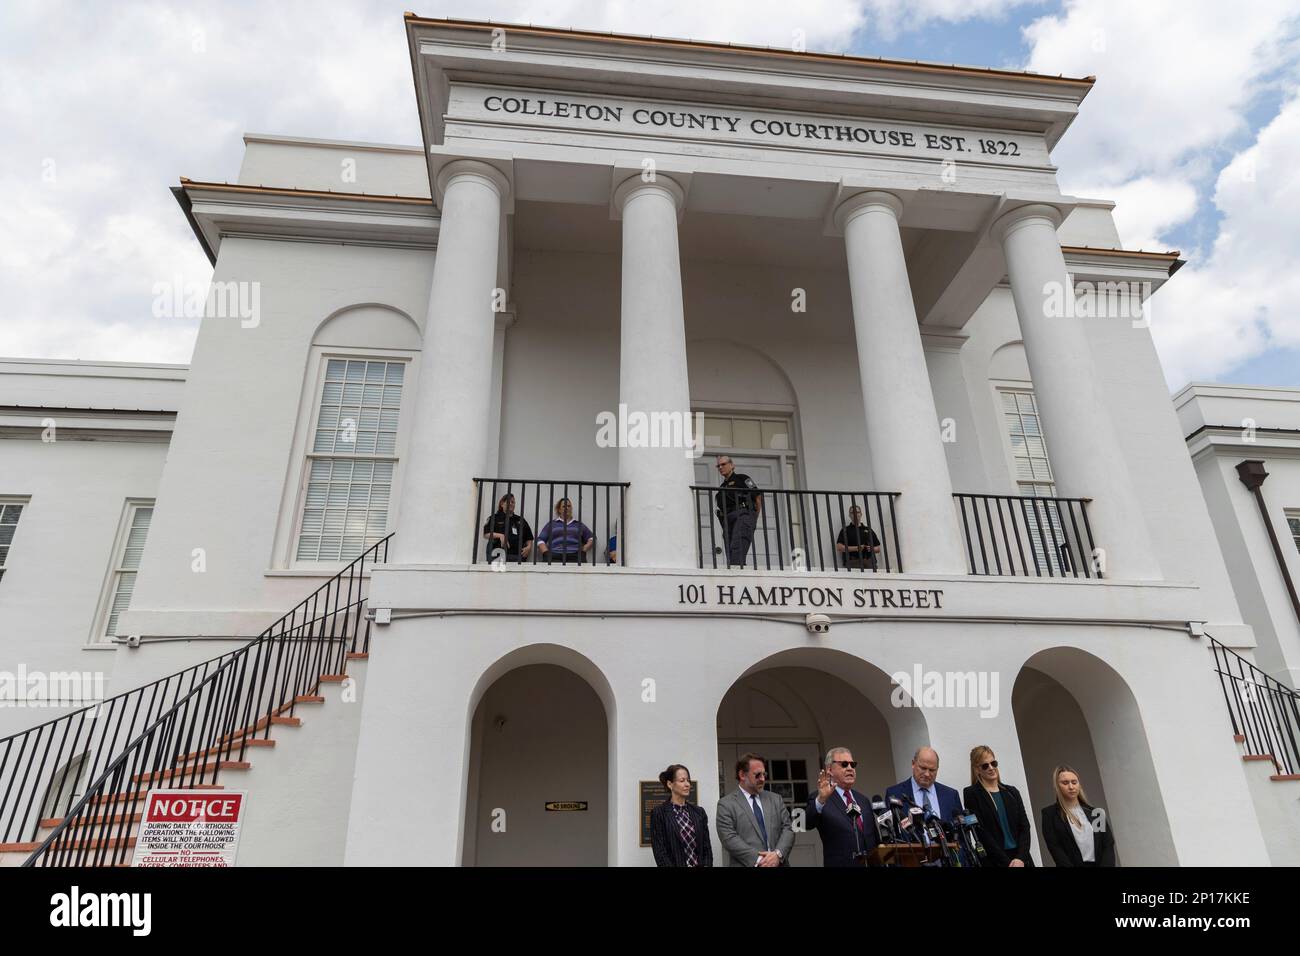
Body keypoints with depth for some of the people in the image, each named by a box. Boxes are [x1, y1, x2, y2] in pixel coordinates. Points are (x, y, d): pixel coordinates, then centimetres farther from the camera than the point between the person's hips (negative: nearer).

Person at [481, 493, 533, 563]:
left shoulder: (520, 520, 25)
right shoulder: (495, 518, 16)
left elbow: (529, 537, 22)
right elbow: (486, 534, 5)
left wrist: (529, 547, 2)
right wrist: (499, 535, -10)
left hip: (518, 556, 3)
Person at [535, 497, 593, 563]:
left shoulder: (579, 524, 25)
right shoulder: (551, 524, 22)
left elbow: (592, 538, 21)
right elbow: (540, 540, 14)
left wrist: (584, 550, 3)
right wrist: (547, 553, -4)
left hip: (575, 557, 1)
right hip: (555, 557, 0)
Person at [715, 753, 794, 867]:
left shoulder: (776, 799, 10)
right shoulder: (726, 804, -3)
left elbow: (787, 829, 4)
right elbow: (729, 838, -12)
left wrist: (778, 854, -14)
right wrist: (758, 860, -19)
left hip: (778, 863, 4)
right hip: (748, 864, -3)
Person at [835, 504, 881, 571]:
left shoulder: (868, 530, 23)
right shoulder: (845, 530, 13)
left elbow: (878, 549, 21)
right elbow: (839, 547, -1)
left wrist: (872, 549, -3)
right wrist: (856, 548, -10)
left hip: (869, 562, 4)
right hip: (853, 562, -4)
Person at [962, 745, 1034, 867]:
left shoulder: (1012, 792, 11)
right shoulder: (971, 794, -2)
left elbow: (1024, 826, 5)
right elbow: (981, 833, -8)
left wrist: (1021, 858, -9)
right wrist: (1007, 862, -12)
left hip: (1021, 859, 4)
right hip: (994, 861, -3)